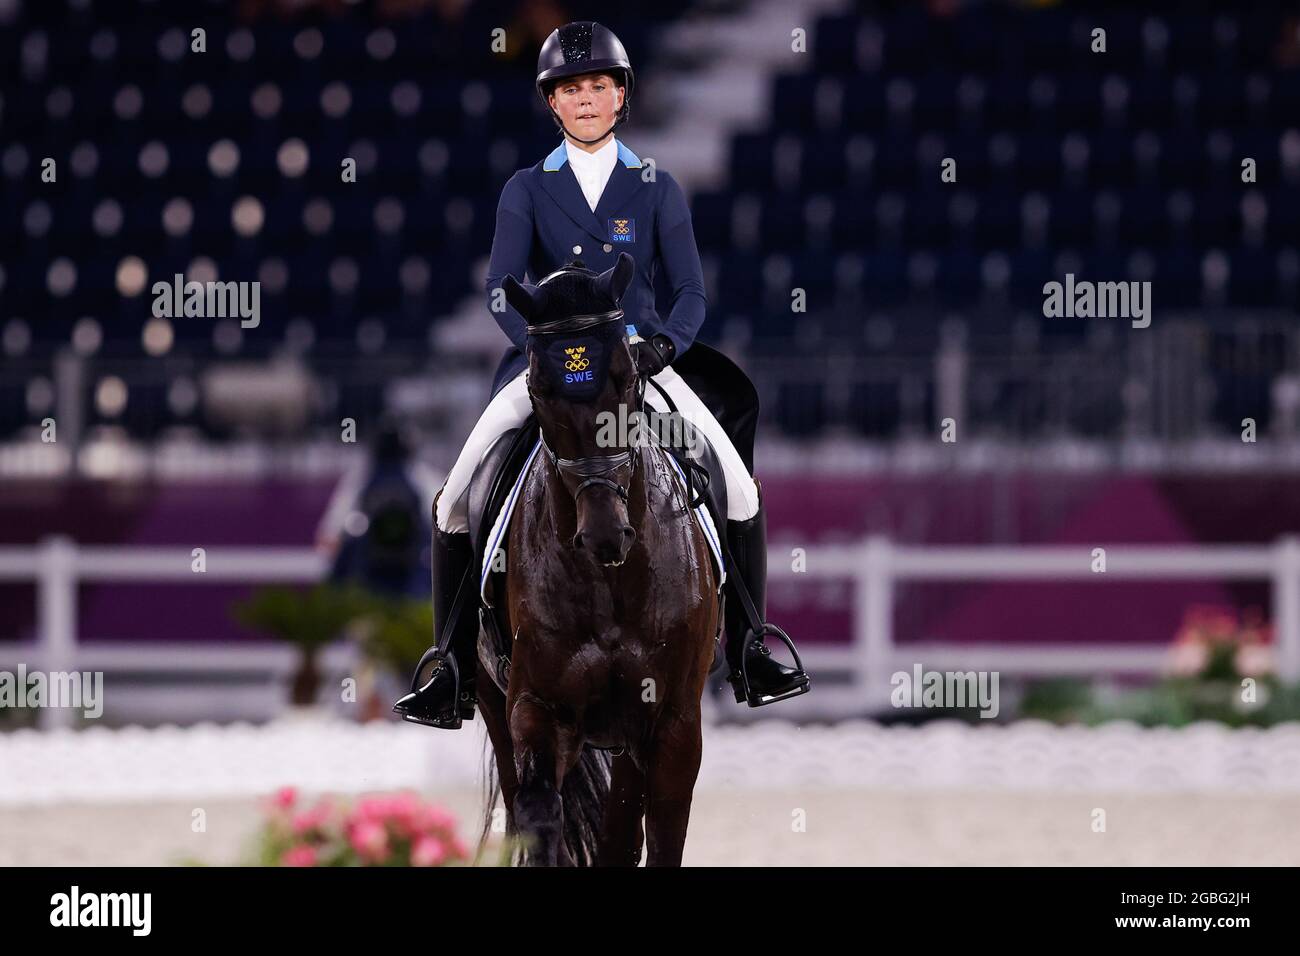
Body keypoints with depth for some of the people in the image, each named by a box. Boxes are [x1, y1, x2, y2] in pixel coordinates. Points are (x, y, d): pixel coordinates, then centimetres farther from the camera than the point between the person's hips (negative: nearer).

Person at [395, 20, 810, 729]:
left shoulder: (657, 191, 9)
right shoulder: (527, 191, 7)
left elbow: (690, 290, 3)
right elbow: (500, 290, -2)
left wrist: (665, 342, -18)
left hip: (640, 358, 0)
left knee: (740, 493, -15)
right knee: (456, 504, -14)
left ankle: (746, 653, 0)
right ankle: (454, 672, -3)